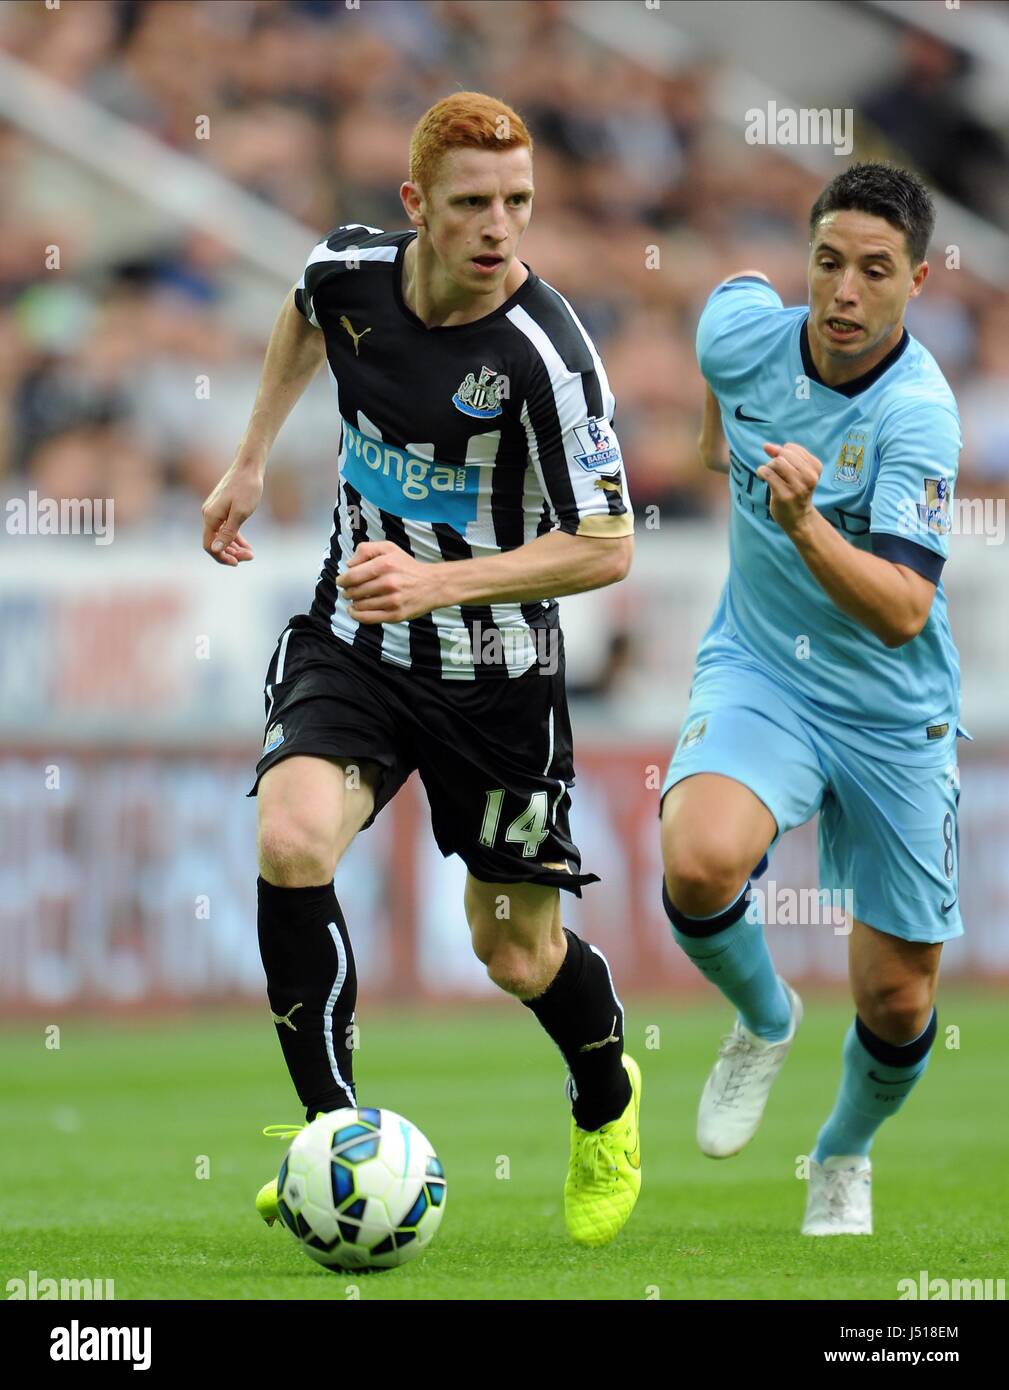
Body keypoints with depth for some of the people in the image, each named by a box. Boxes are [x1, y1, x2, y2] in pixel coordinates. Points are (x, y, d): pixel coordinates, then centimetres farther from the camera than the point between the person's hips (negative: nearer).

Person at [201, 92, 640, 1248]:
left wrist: (436, 582, -32)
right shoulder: (350, 268, -10)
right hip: (350, 643, 3)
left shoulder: (544, 353, -25)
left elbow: (605, 548, -22)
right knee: (289, 847, -25)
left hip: (497, 674, -3)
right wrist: (250, 460, 19)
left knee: (517, 956, 9)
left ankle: (607, 1107, 43)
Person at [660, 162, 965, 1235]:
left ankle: (845, 1155, 39)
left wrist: (805, 523, -47)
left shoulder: (918, 416, -25)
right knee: (699, 862, -31)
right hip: (758, 673, 2)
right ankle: (763, 1020, 3)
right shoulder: (746, 333, -12)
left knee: (897, 1003, 4)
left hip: (893, 715, -2)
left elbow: (903, 611, -32)